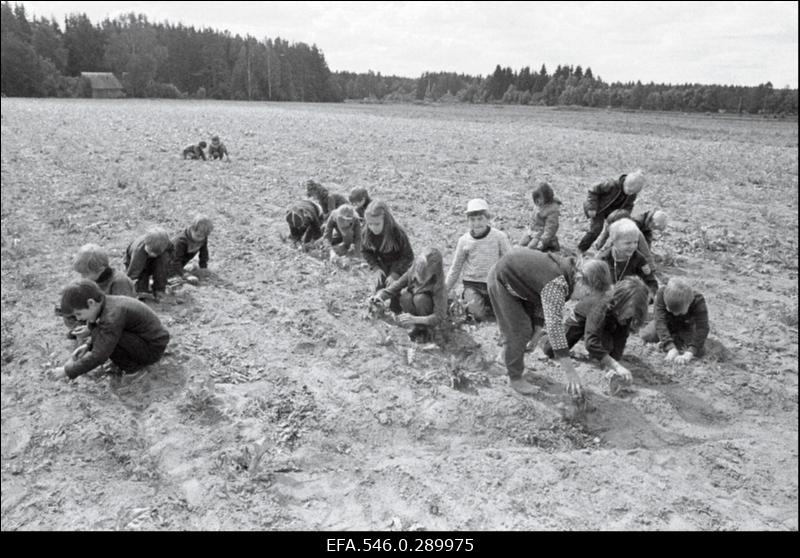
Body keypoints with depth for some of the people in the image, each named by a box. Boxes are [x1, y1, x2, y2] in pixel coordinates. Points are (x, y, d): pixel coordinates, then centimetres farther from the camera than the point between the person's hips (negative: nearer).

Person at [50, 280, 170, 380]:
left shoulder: (112, 316, -28)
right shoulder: (108, 302, 0)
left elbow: (98, 357, -27)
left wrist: (68, 371, -17)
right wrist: (87, 345, 6)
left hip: (151, 349, -10)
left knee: (99, 336, -23)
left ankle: (130, 367, -6)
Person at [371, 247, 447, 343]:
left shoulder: (438, 285, -33)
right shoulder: (413, 271, -22)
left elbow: (439, 317, -32)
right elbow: (395, 287, -14)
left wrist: (414, 319, -43)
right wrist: (380, 295, -34)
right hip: (415, 312, 4)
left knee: (420, 298, -32)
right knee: (405, 295, -27)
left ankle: (426, 329, -8)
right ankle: (418, 327, -3)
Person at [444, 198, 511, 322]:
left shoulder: (499, 236, -4)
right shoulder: (464, 240, 0)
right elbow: (455, 268, 8)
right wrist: (443, 291, 7)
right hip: (472, 284, 0)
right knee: (478, 314, -22)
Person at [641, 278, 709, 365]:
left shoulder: (698, 300, -36)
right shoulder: (662, 294, -35)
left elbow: (702, 328, -40)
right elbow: (660, 321, -37)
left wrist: (690, 352, -51)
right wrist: (671, 348, -47)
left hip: (687, 326, -2)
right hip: (668, 323, 2)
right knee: (646, 335, -19)